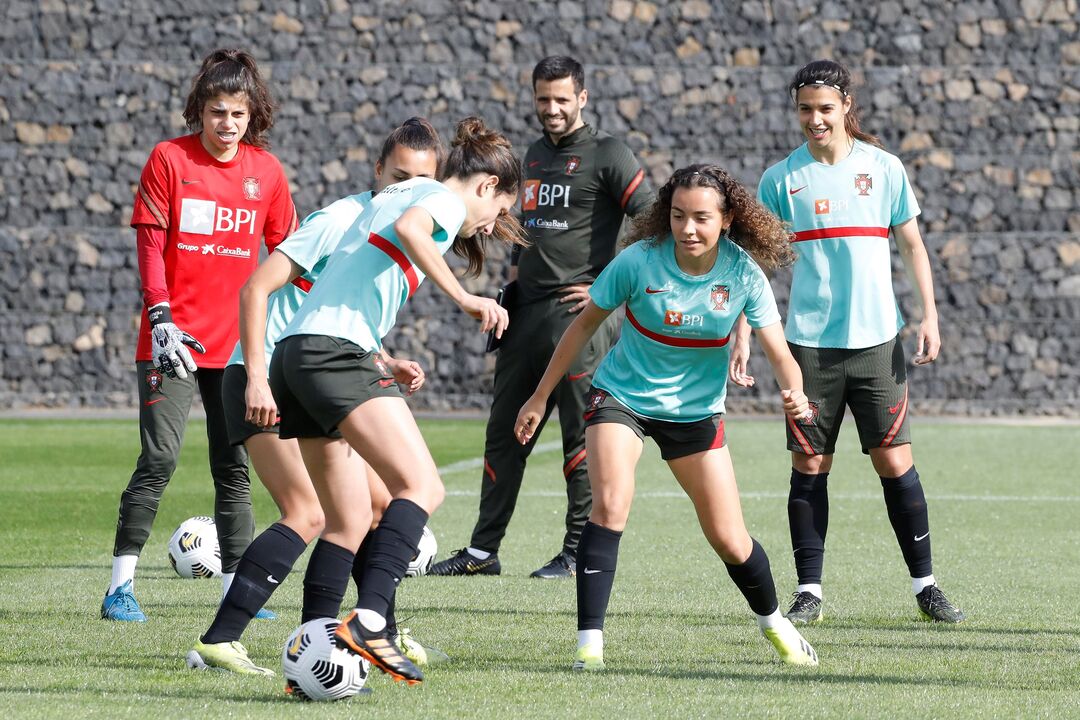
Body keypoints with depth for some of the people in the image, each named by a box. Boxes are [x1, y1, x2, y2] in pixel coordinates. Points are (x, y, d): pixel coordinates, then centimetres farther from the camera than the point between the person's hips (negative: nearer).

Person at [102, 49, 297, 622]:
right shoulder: (169, 159, -4)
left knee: (235, 468, 7)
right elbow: (150, 243, -5)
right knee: (159, 457, -13)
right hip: (174, 337, -4)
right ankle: (121, 585, -7)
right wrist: (160, 318, -15)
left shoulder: (266, 170, 6)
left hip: (238, 343, 4)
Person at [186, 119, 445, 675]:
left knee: (374, 502, 14)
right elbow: (256, 288, -17)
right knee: (308, 513, -20)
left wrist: (388, 364, 5)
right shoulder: (340, 221, -15)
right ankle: (216, 644, -24)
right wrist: (256, 377, -24)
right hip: (266, 385, -9)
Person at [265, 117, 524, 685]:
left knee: (349, 521, 13)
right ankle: (367, 622, -34)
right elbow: (410, 227, -23)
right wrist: (462, 297, -19)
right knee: (423, 486, -18)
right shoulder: (447, 199, 3)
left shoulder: (397, 192, 30)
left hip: (294, 353, 10)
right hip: (338, 352, -10)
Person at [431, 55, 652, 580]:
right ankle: (482, 551, 12)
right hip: (526, 314, 7)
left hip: (577, 314, -7)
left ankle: (578, 552, 3)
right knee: (504, 433, 7)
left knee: (581, 435, -3)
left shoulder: (607, 154, -5)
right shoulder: (535, 154, 18)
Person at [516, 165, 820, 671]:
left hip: (696, 409, 2)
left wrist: (793, 392, -42)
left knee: (729, 539, 3)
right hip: (621, 396, -2)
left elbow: (779, 353, -18)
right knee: (610, 502, -26)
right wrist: (540, 397, -1)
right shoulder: (640, 261, -20)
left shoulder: (743, 274, -17)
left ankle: (773, 623, 33)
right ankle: (589, 643, -23)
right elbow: (585, 324, -6)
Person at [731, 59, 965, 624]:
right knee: (809, 464, 1)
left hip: (876, 339, 0)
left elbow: (911, 244, 10)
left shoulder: (884, 168, 3)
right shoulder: (781, 178, 3)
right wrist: (742, 335, 2)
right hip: (809, 343, 0)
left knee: (894, 460, -2)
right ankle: (809, 591, 7)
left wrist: (929, 317, 1)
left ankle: (925, 585, 7)